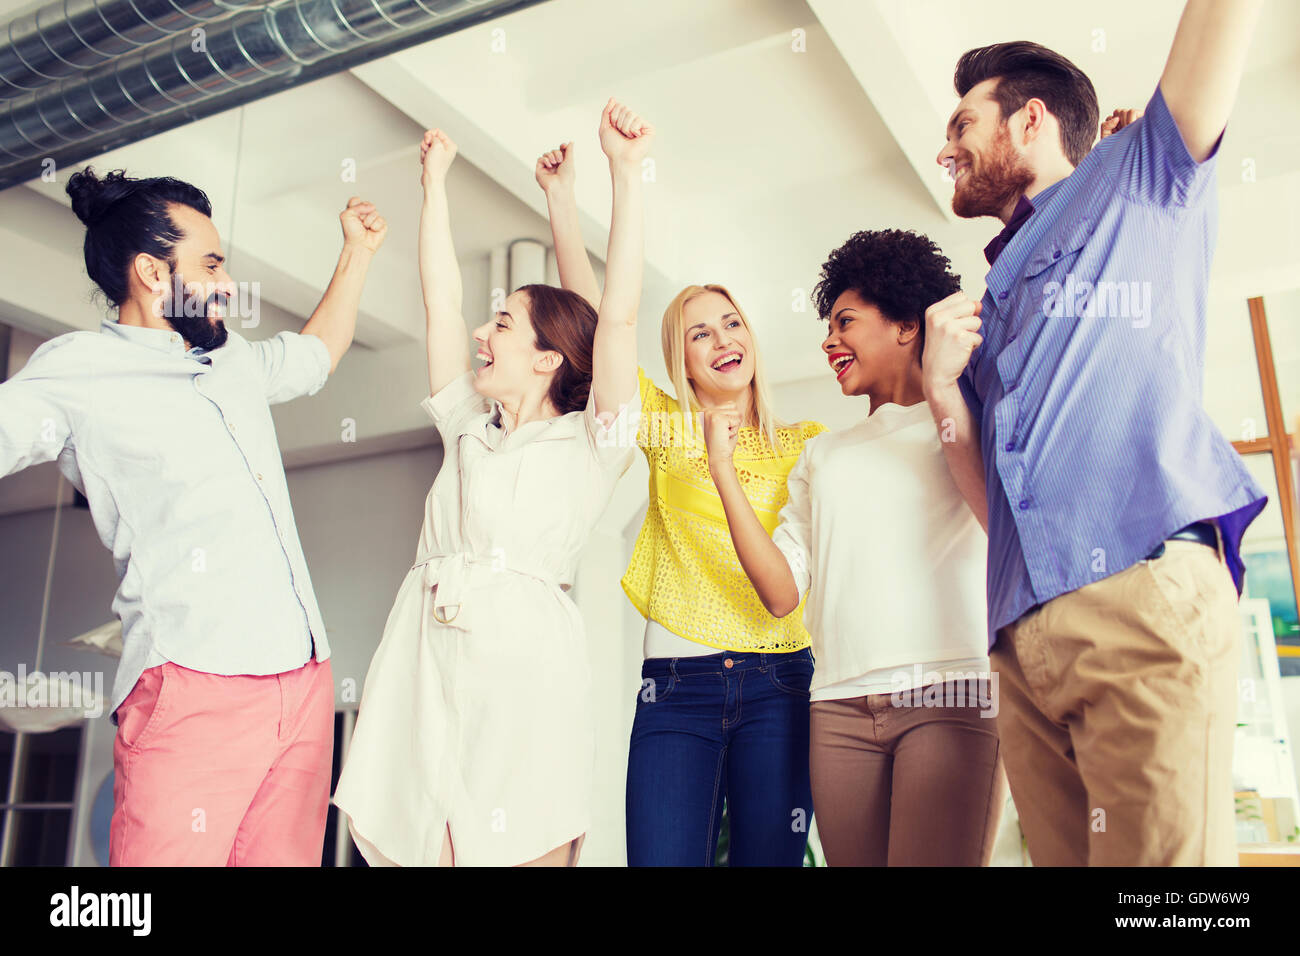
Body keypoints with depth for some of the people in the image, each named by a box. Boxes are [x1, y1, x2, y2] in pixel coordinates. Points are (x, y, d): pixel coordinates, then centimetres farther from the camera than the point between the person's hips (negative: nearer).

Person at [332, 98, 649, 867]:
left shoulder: (587, 444, 4)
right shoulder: (468, 431, 18)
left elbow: (619, 315, -7)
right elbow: (442, 301, 20)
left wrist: (627, 172, -8)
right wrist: (436, 182, 24)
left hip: (523, 667, -5)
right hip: (426, 666, 5)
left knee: (522, 848, -5)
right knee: (419, 845, 1)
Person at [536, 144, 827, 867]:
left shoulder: (805, 446, 10)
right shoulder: (666, 429, 10)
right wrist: (562, 197, 1)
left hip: (778, 681, 0)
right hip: (677, 684, 0)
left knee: (770, 857, -1)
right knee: (661, 857, -6)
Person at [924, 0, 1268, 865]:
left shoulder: (1139, 180, 17)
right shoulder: (982, 312, 28)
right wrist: (941, 387, 8)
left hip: (1146, 596, -5)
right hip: (1027, 638, 5)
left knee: (1161, 851, -13)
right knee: (1064, 855, 4)